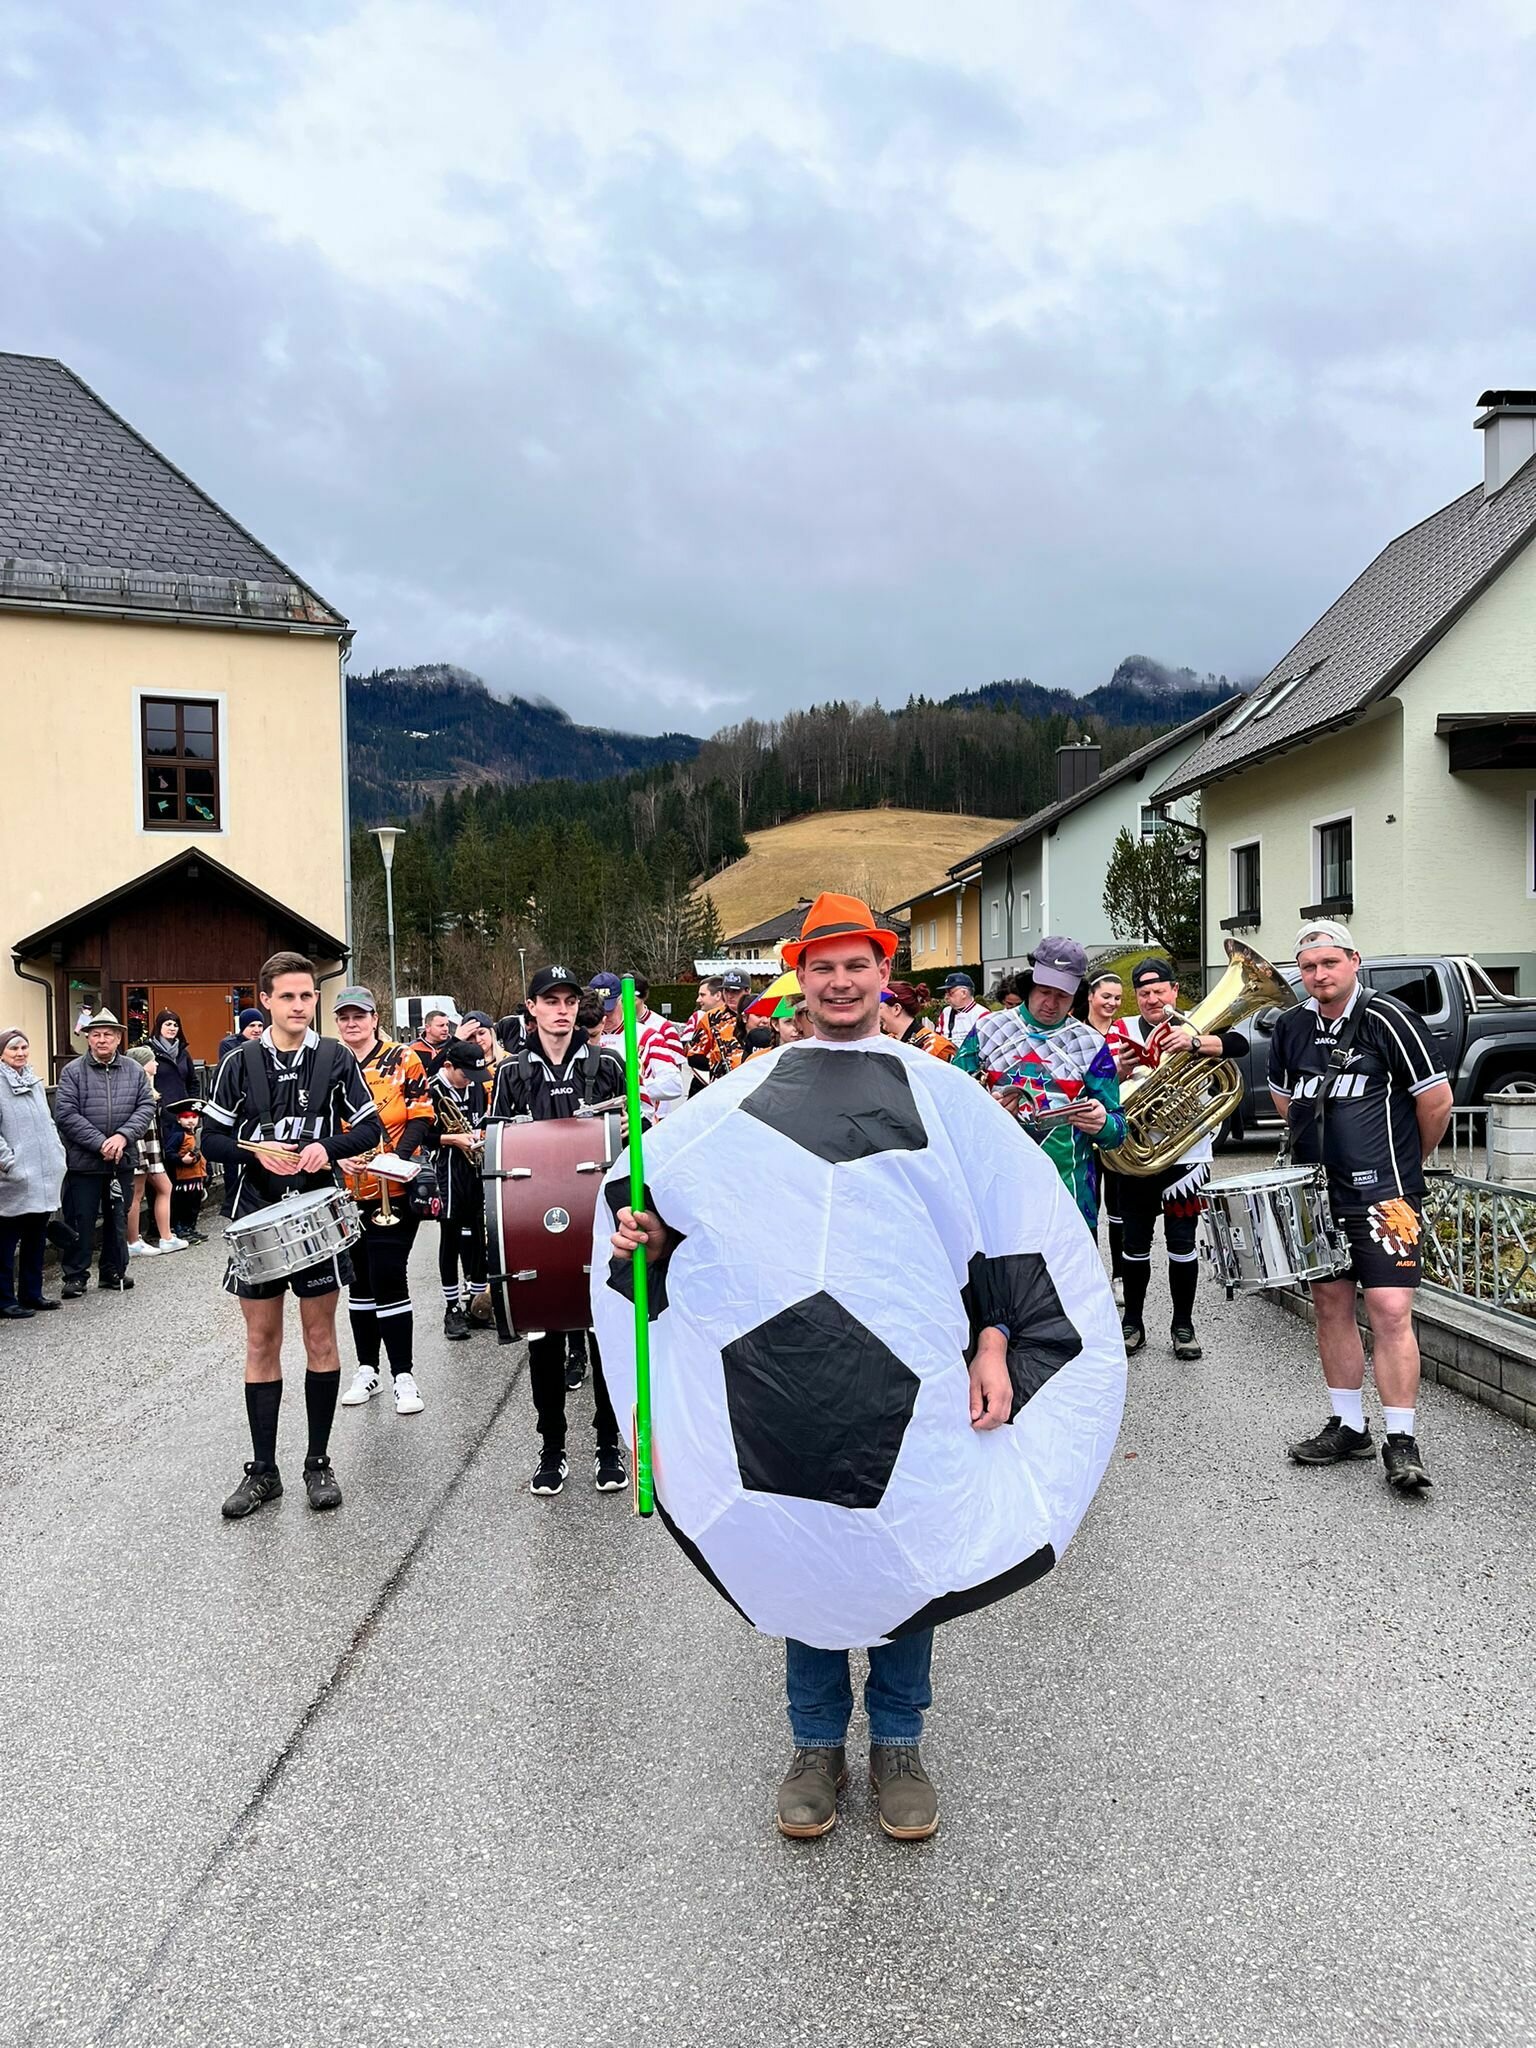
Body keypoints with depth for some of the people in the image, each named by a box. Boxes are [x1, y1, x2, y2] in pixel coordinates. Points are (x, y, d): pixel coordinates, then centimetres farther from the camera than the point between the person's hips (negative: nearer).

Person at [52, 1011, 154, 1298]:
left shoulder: (134, 1071, 5)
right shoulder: (73, 1072, -5)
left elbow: (146, 1106, 0)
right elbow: (65, 1113, -12)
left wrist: (123, 1136, -16)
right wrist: (100, 1143, -18)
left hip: (122, 1160, 3)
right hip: (83, 1161, -3)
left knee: (118, 1218, 13)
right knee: (80, 1221, 2)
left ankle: (113, 1270, 26)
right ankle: (75, 1275, 13)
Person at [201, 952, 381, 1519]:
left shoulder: (336, 1059, 1)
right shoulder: (241, 1063, 1)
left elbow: (369, 1129, 4)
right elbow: (211, 1137, 4)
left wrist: (328, 1145, -14)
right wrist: (256, 1150, -14)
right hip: (256, 1215, 1)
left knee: (319, 1334, 6)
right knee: (262, 1339, 6)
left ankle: (319, 1463, 18)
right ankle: (262, 1471, 14)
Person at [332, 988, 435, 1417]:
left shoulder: (402, 1060, -3)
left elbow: (422, 1119, -6)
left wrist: (398, 1157, -21)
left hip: (394, 1192, -4)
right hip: (346, 1192, 4)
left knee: (388, 1280, -7)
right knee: (359, 1280, 13)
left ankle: (403, 1375, 2)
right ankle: (366, 1369, 24)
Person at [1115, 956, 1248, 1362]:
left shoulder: (1194, 1027, 0)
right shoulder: (1122, 1032, 5)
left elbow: (1239, 1045, -17)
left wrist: (1193, 1042, -33)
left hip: (1185, 1156, -1)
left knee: (1182, 1244, 5)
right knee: (1135, 1245, 9)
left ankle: (1183, 1326, 18)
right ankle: (1132, 1324, 22)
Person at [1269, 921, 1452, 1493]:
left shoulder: (1387, 1019, -11)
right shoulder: (1290, 1028, 6)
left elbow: (1437, 1101, -7)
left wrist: (1405, 1162, 6)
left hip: (1383, 1194, -6)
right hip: (1317, 1194, 6)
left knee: (1390, 1311, -10)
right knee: (1331, 1305, 11)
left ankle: (1401, 1443, -1)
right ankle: (1348, 1426, 23)